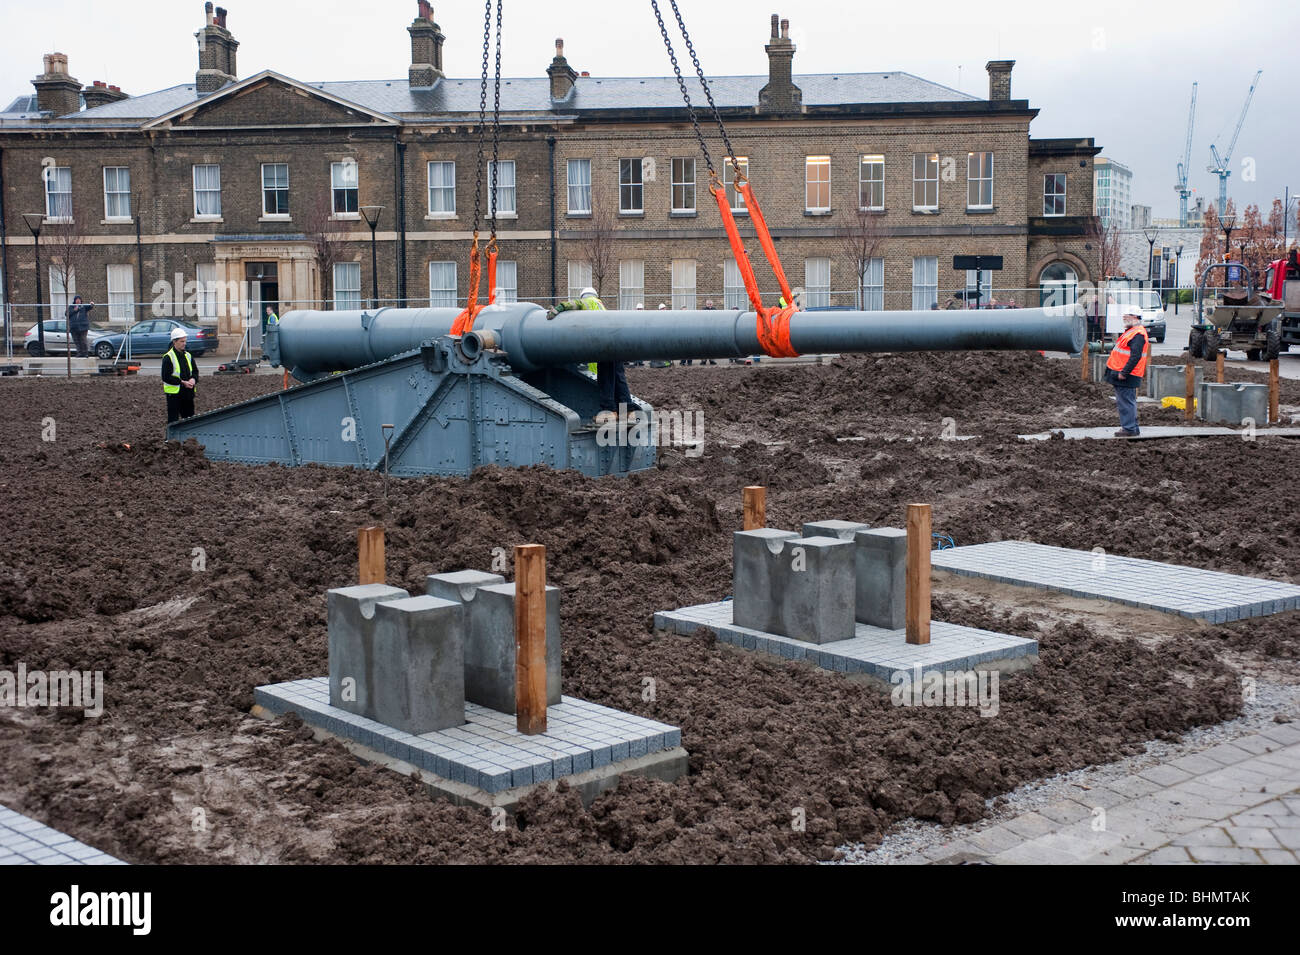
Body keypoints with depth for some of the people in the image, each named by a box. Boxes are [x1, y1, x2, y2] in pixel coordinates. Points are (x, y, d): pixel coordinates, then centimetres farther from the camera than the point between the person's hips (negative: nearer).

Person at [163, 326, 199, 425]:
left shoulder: (188, 356, 12)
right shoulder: (168, 357, -10)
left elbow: (195, 371, 17)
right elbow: (166, 377, -14)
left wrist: (193, 379, -6)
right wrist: (182, 382, -19)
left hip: (188, 393, 7)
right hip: (174, 393, -7)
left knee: (189, 418, 12)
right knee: (173, 420, -3)